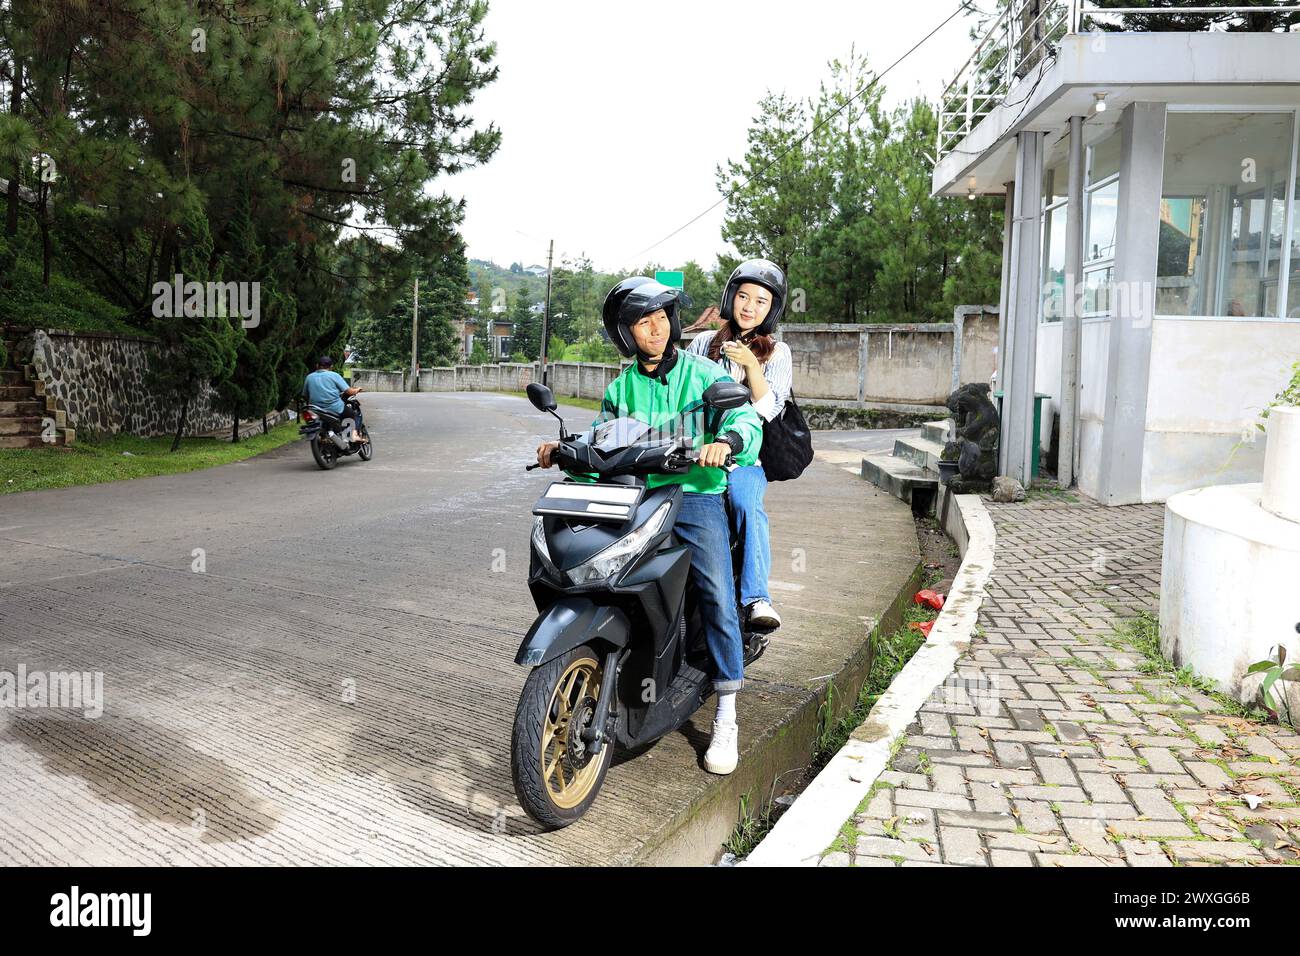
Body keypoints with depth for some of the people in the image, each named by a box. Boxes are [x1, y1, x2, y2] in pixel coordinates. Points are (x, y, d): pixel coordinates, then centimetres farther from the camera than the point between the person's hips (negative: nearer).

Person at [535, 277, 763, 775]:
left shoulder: (705, 373, 5)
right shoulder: (620, 388, 18)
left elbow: (748, 419, -6)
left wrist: (726, 441, -29)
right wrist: (561, 447, -6)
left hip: (697, 496, -3)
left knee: (717, 597, -15)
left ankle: (726, 719, -4)